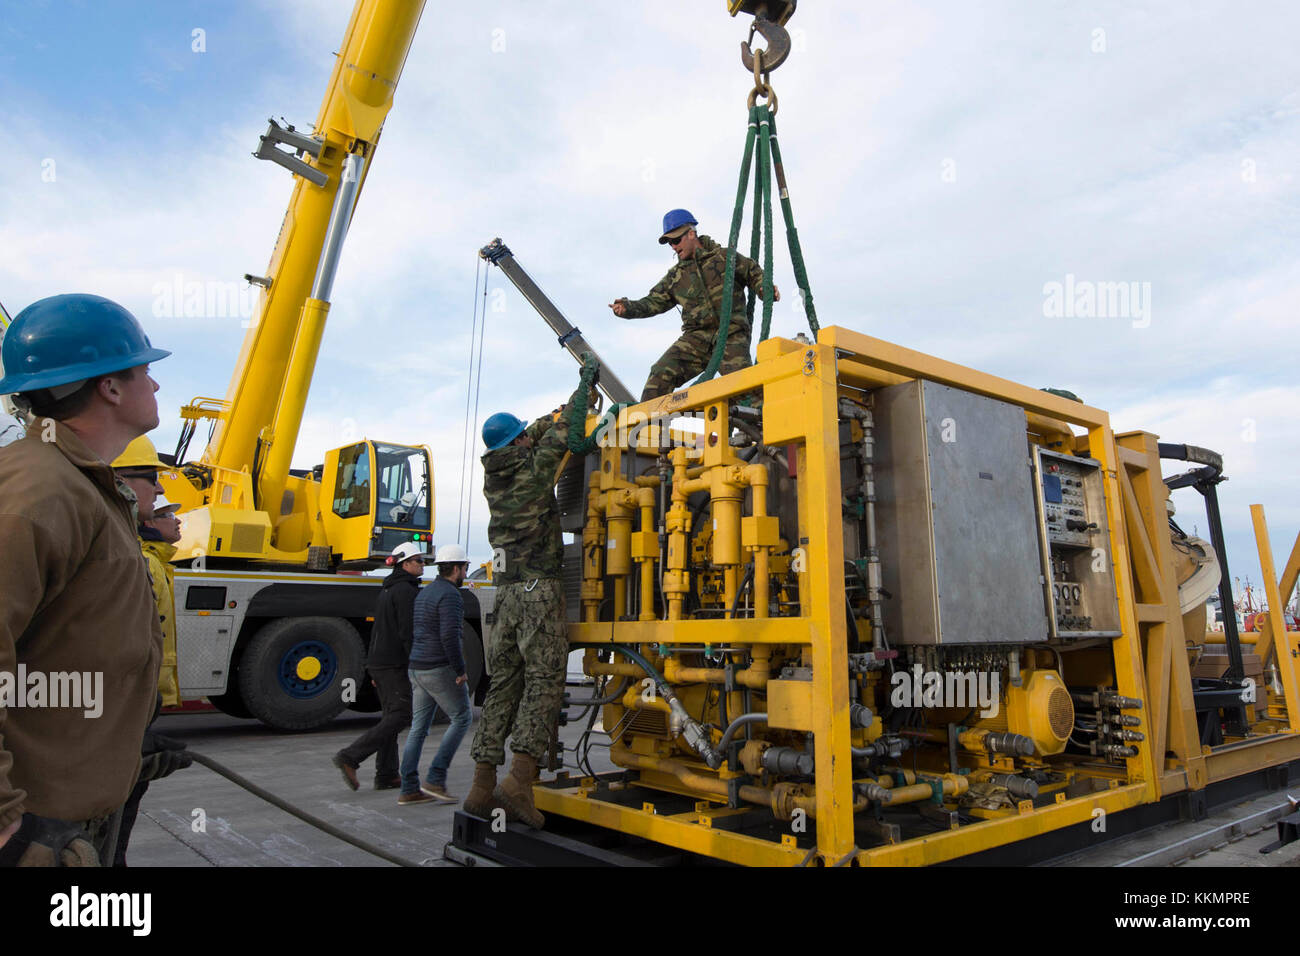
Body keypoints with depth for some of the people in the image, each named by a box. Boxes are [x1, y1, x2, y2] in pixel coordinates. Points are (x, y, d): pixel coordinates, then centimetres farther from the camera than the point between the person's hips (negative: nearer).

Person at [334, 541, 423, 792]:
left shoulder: (388, 590, 20)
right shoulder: (405, 590, -12)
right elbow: (407, 631, -20)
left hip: (379, 662, 10)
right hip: (395, 664, -10)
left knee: (391, 716, 12)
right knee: (401, 715, -8)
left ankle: (386, 775, 12)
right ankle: (350, 757, -12)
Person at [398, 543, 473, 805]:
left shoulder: (425, 593, 17)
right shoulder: (450, 595, -14)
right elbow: (449, 636, -25)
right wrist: (461, 670, -16)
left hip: (417, 668, 9)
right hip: (439, 669, -9)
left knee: (419, 726, 10)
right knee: (462, 718, 2)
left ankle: (409, 789, 11)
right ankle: (435, 779, -1)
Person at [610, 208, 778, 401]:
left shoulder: (725, 257, 10)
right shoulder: (675, 276, 21)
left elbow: (754, 274, 12)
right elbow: (655, 302, 16)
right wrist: (629, 308, -2)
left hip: (731, 334, -3)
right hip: (697, 335, 3)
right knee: (662, 373, -14)